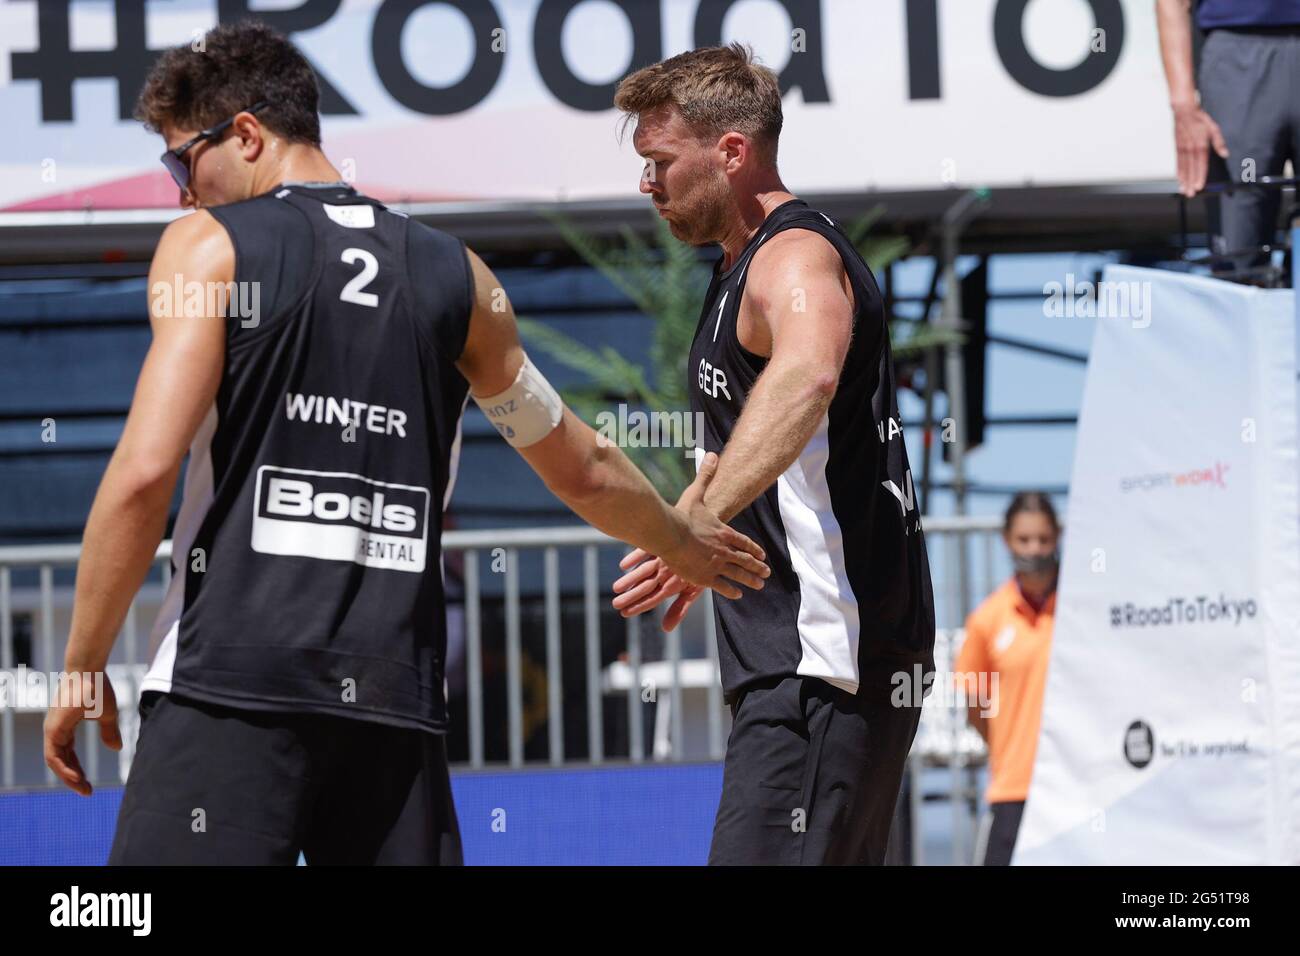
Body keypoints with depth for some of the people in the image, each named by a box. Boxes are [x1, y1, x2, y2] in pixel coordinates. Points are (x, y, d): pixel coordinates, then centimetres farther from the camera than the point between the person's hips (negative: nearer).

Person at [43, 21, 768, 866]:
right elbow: (584, 474, 25)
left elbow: (146, 471, -9)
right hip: (395, 694, 5)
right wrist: (683, 538, 45)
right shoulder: (454, 275, 16)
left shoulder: (207, 246, 2)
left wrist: (83, 671, -2)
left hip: (231, 677, -5)